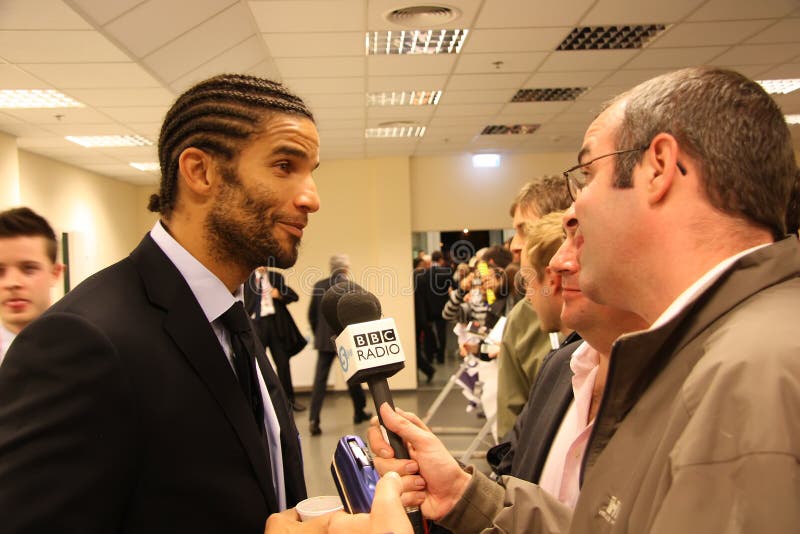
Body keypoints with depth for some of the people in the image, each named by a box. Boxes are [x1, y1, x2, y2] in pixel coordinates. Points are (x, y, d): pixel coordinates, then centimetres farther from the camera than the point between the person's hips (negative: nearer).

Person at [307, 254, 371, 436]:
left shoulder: (319, 286, 2)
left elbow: (311, 314, 7)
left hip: (324, 340, 2)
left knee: (320, 379, 0)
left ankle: (313, 419, -11)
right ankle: (359, 412, 30)